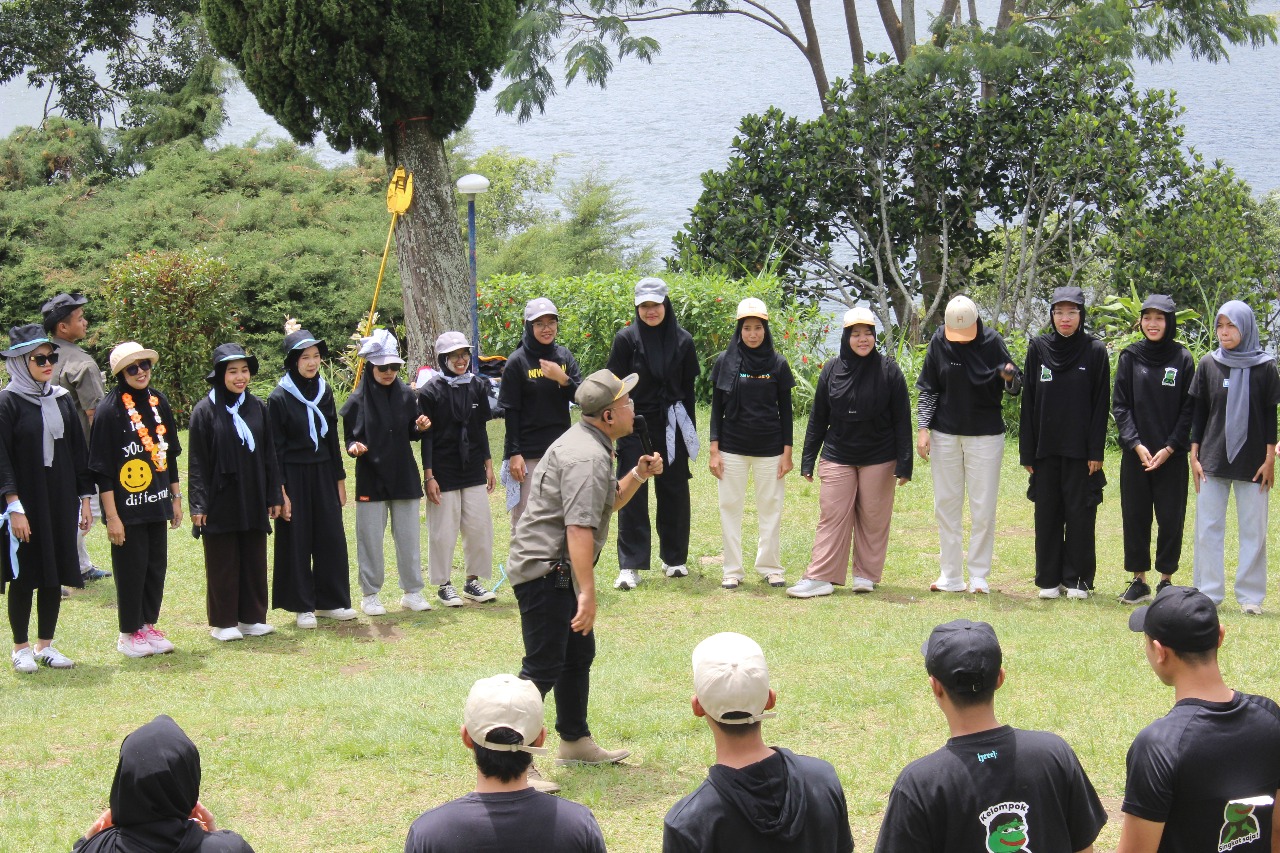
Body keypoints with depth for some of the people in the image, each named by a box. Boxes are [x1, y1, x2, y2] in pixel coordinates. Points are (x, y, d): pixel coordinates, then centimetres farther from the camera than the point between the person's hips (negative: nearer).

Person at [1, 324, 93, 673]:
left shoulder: (62, 399, 7)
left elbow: (78, 451, 11)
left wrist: (84, 498, 8)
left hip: (59, 500, 5)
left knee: (54, 576, 8)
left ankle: (46, 645, 18)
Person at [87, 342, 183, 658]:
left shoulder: (159, 402, 6)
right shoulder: (110, 409, -13)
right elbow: (102, 468, -13)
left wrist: (176, 498, 14)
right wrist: (111, 516, -15)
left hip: (157, 502, 6)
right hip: (127, 507, -6)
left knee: (157, 565, 11)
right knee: (131, 569, 3)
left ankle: (149, 625, 25)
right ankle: (129, 633, 16)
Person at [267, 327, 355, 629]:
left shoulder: (324, 391, 7)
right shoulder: (279, 398, -9)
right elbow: (275, 448, -9)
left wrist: (340, 479, 11)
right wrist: (280, 491, -13)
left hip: (323, 473, 5)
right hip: (294, 476, -5)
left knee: (331, 536, 6)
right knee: (297, 540, 1)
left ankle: (331, 601, 17)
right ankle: (303, 606, 9)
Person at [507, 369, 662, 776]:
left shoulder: (588, 444, 13)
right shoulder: (587, 458, -21)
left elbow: (607, 504, 25)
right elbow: (579, 528, -29)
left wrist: (638, 475, 8)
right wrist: (587, 593, -32)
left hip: (557, 572, 11)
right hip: (545, 570, -11)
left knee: (579, 655, 21)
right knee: (544, 667, -12)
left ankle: (575, 741, 35)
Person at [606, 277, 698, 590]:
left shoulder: (682, 341, 3)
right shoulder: (626, 339, -3)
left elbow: (688, 389, 9)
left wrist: (690, 433, 9)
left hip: (671, 428, 2)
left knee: (674, 493, 9)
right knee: (632, 496, -3)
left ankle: (674, 558, 23)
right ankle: (630, 566, -1)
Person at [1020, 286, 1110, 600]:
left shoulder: (1095, 351, -1)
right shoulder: (1038, 348, 5)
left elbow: (1100, 405, -2)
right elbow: (1028, 402, 6)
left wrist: (1096, 451, -7)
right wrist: (1027, 451, 2)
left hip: (1080, 449, -2)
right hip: (1046, 449, 2)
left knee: (1080, 513, 1)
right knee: (1047, 514, 6)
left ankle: (1077, 579, 10)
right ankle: (1049, 580, 13)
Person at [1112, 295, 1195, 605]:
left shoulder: (1182, 359, 1)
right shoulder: (1130, 357, 4)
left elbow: (1189, 408, 0)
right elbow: (1120, 405, 2)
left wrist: (1170, 448, -8)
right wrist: (1136, 444, -8)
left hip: (1171, 455, -1)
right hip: (1135, 453, 1)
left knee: (1171, 518, 1)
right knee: (1135, 516, 4)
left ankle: (1166, 580, 11)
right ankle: (1139, 581, 13)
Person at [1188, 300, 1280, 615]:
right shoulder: (1208, 365, 4)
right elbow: (1199, 412, 8)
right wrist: (1194, 455, 3)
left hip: (1252, 461, -2)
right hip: (1213, 458, 2)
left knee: (1254, 529, 1)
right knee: (1208, 527, 1)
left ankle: (1250, 595, 7)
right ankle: (1207, 593, 8)